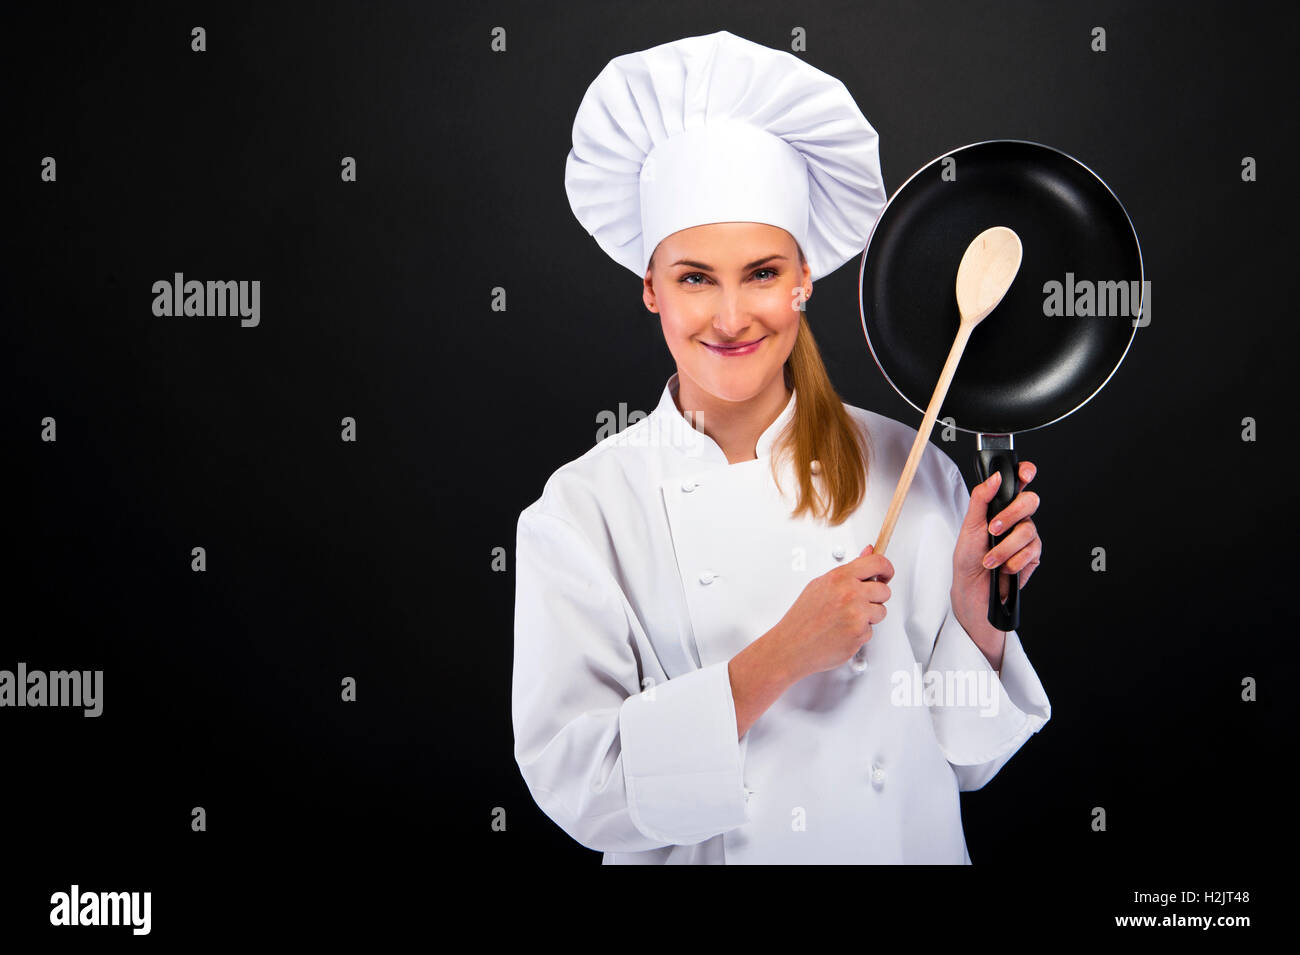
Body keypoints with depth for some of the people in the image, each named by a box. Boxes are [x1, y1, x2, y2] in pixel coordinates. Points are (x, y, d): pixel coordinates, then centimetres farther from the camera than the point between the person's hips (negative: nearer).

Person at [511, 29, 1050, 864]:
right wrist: (777, 659, -28)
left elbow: (964, 757, -5)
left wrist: (974, 609, -22)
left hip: (909, 847, 2)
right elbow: (573, 784, -20)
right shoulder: (583, 510, -15)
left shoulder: (905, 466, -10)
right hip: (706, 852, -1)